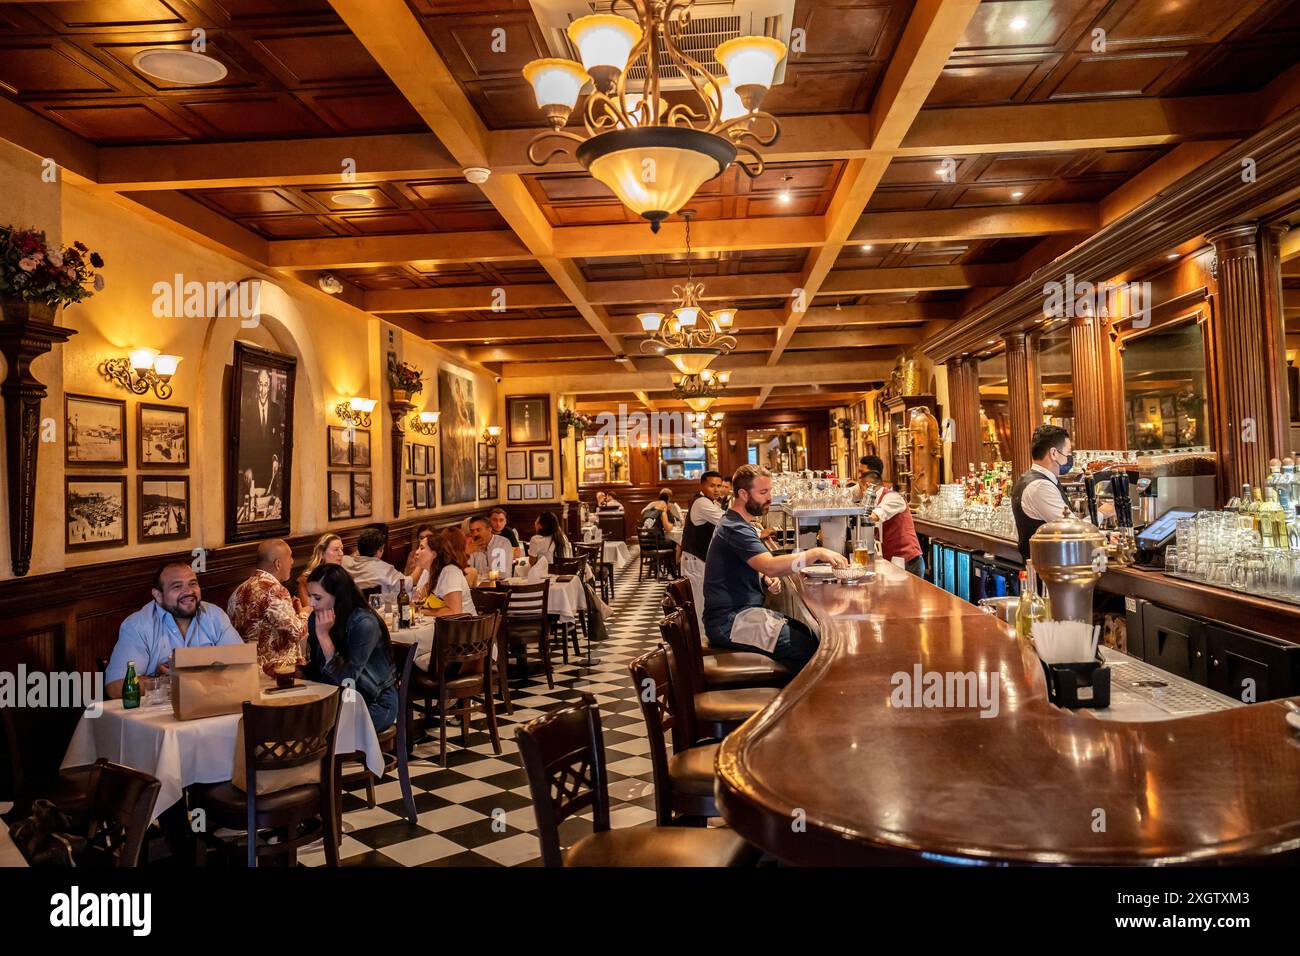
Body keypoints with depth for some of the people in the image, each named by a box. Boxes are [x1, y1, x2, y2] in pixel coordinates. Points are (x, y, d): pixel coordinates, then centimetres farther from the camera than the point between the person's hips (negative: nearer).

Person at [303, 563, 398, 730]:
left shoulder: (364, 624, -22)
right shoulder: (316, 619, -2)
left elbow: (346, 678, -23)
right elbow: (316, 668, 8)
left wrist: (324, 635, -28)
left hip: (376, 703, -6)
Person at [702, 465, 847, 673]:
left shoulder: (735, 524, 16)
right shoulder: (735, 529, -18)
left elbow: (753, 567, 23)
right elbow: (771, 566, -33)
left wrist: (766, 580, 1)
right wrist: (817, 553, -31)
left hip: (739, 612, 10)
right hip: (729, 622, -10)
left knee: (809, 633, -1)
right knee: (808, 648, -19)